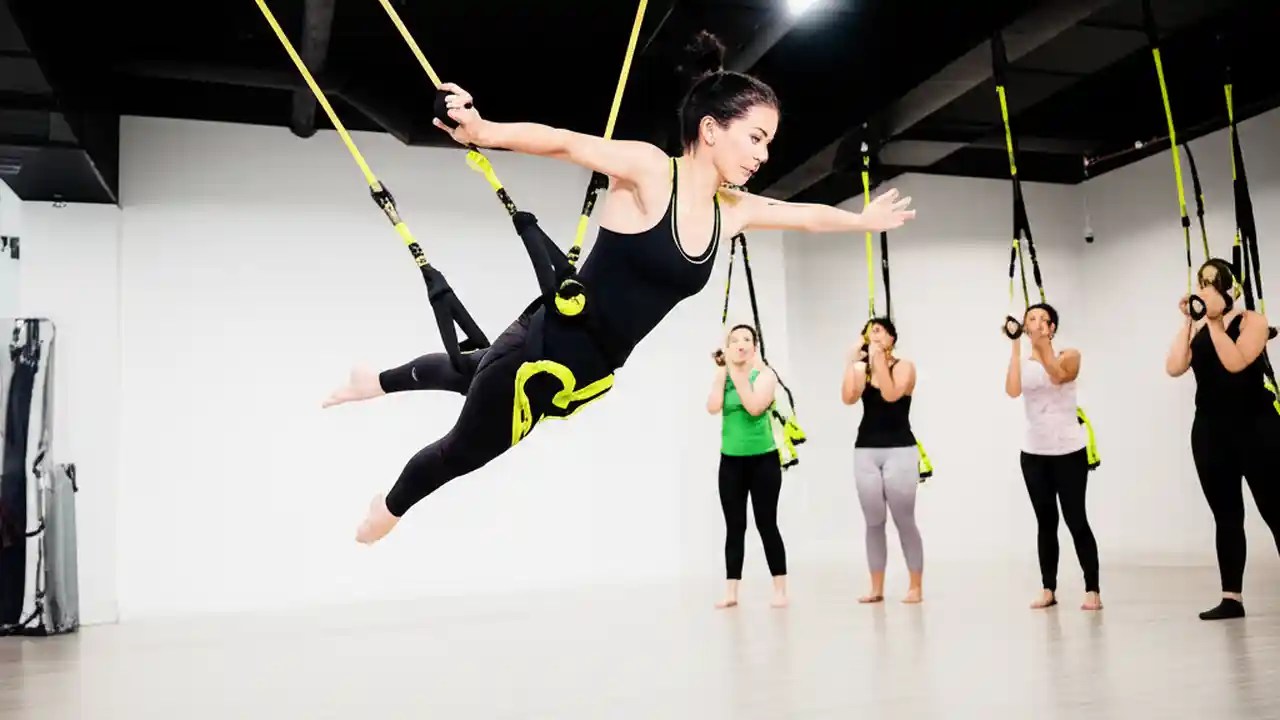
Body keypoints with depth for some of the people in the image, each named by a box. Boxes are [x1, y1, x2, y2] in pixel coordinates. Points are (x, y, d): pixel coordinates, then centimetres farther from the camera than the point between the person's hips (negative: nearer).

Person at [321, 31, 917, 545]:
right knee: (463, 450, 15)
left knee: (471, 375, 33)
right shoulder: (649, 170, -21)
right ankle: (387, 507, 46)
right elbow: (562, 141, -30)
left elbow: (804, 214, 16)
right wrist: (481, 131, -47)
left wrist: (863, 219, 30)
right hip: (547, 343, -7)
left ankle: (379, 382, 60)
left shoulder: (732, 211, 0)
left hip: (589, 369, 7)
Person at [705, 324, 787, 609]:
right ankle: (731, 592, 7)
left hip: (763, 459, -3)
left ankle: (780, 590, 8)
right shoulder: (723, 376, 6)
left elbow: (755, 407, -20)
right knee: (734, 527, 5)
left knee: (766, 524, 0)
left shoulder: (765, 374, -4)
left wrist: (738, 374, -15)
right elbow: (712, 407, -11)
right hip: (731, 461, 3)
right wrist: (722, 371, -9)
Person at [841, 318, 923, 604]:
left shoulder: (905, 366, -1)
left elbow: (891, 395, -19)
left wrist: (879, 359, -17)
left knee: (904, 521, 0)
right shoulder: (861, 368, 7)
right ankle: (876, 588, 13)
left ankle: (916, 586, 10)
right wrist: (851, 362, -11)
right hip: (865, 451, 4)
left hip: (900, 450, -3)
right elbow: (848, 398, -10)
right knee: (874, 523, 7)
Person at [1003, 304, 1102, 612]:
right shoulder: (1022, 362, 4)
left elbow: (1057, 377, -24)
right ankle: (1048, 589, 12)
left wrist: (1043, 344, -29)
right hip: (1034, 453, 3)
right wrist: (1016, 346, -14)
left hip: (1069, 451, -3)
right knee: (1045, 522, 7)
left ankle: (1092, 590, 4)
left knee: (1076, 520, -3)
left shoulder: (1069, 356, -1)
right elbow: (1013, 390, -17)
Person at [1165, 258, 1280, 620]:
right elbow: (1174, 367, -7)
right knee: (1226, 516, 6)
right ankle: (1231, 597, 10)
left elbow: (1235, 362, -20)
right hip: (1210, 431, 5)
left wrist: (1215, 323, -15)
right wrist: (1187, 322, -7)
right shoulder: (1197, 329, 9)